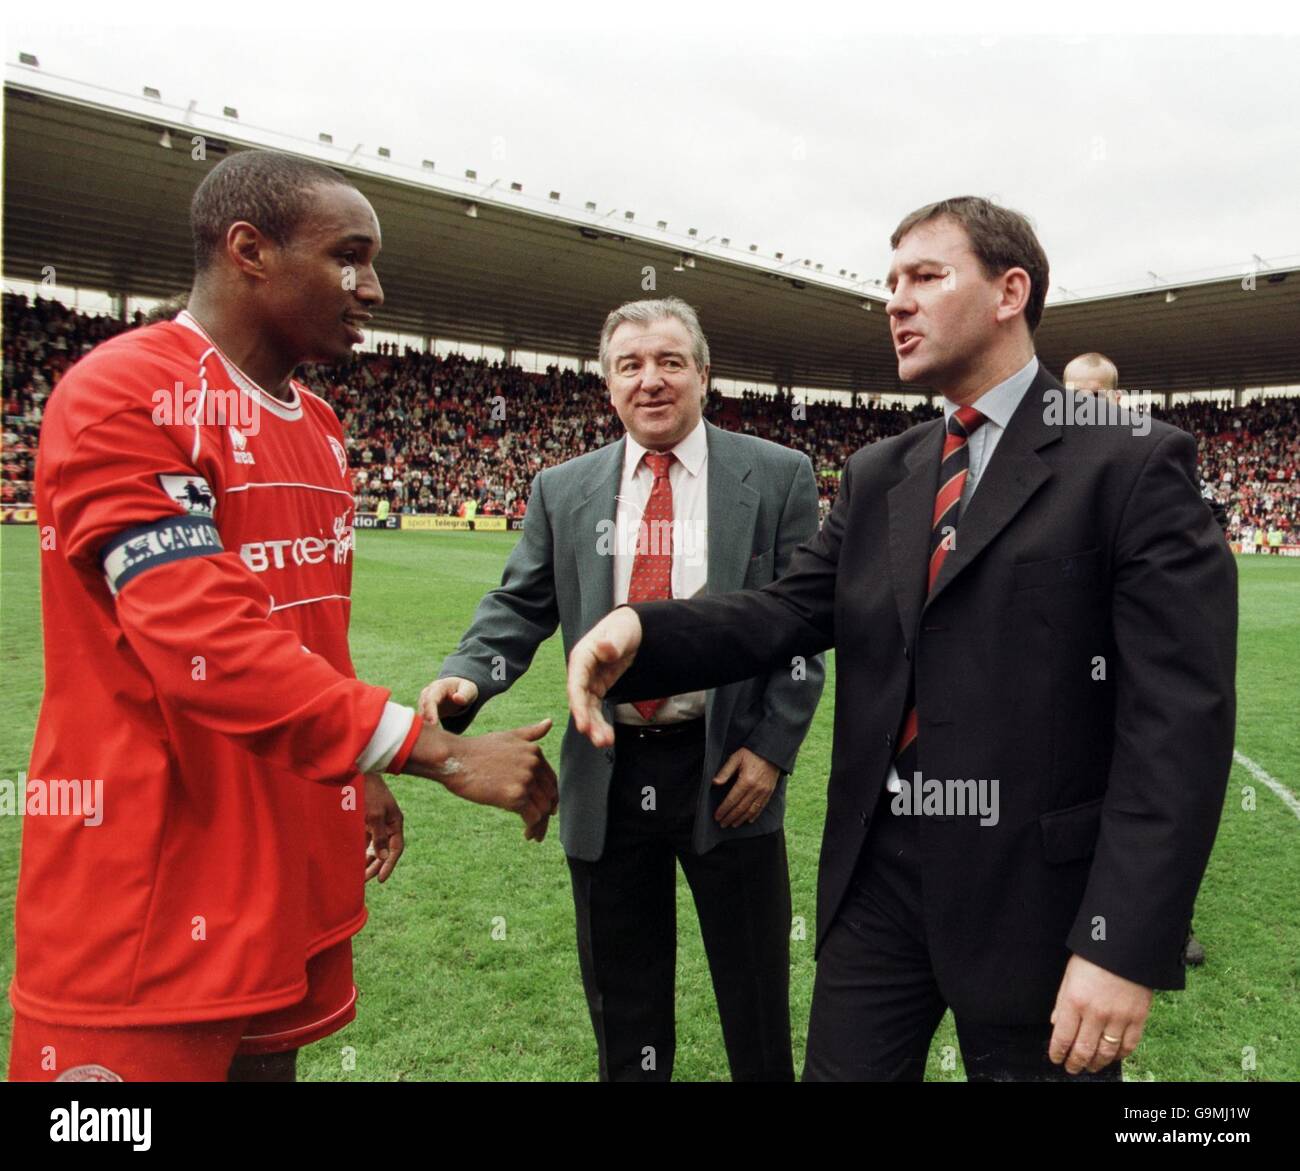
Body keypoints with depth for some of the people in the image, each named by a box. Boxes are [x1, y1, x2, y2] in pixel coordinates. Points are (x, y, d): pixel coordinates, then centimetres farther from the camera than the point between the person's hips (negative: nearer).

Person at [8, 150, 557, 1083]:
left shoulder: (316, 425, 11)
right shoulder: (124, 396, -15)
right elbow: (206, 643, -25)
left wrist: (359, 777, 17)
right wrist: (439, 752, -24)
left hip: (299, 868, 8)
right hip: (155, 898, -8)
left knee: (273, 1059, 19)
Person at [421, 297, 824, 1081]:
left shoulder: (778, 477, -2)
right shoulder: (563, 491, 5)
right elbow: (521, 607, 4)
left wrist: (772, 746, -10)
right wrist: (466, 677, -15)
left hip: (727, 768, -2)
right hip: (608, 776, 3)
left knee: (757, 1000, 15)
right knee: (623, 1003, 19)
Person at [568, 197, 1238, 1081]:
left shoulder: (1132, 461, -8)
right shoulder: (876, 475, 10)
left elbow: (1181, 716, -13)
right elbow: (794, 609, 1)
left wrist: (1127, 945, -18)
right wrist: (641, 630, -18)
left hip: (1033, 891, -4)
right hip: (876, 874, 5)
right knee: (841, 1071, 17)